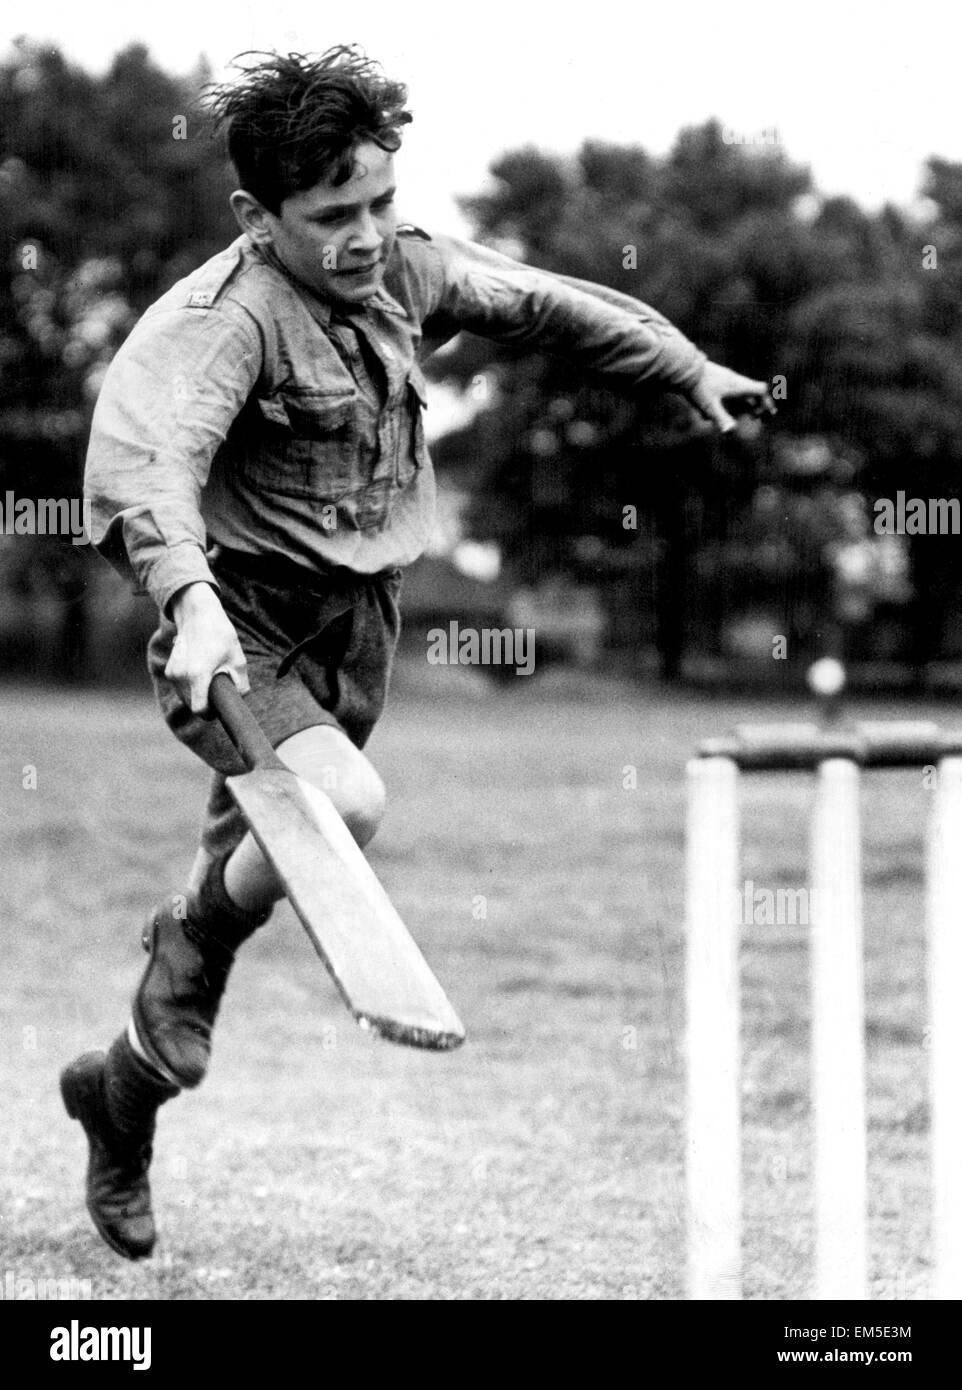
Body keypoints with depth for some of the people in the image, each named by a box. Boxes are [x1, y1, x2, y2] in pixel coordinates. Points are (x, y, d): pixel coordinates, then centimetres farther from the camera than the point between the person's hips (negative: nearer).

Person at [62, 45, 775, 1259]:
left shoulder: (406, 272, 1)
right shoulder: (223, 317, -22)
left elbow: (546, 304, 17)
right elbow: (143, 456, -38)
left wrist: (694, 373, 23)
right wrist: (190, 598, -54)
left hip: (357, 625, 7)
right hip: (241, 630, -7)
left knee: (255, 860, 14)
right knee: (343, 800, -31)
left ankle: (122, 1089, 35)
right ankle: (191, 945, -1)